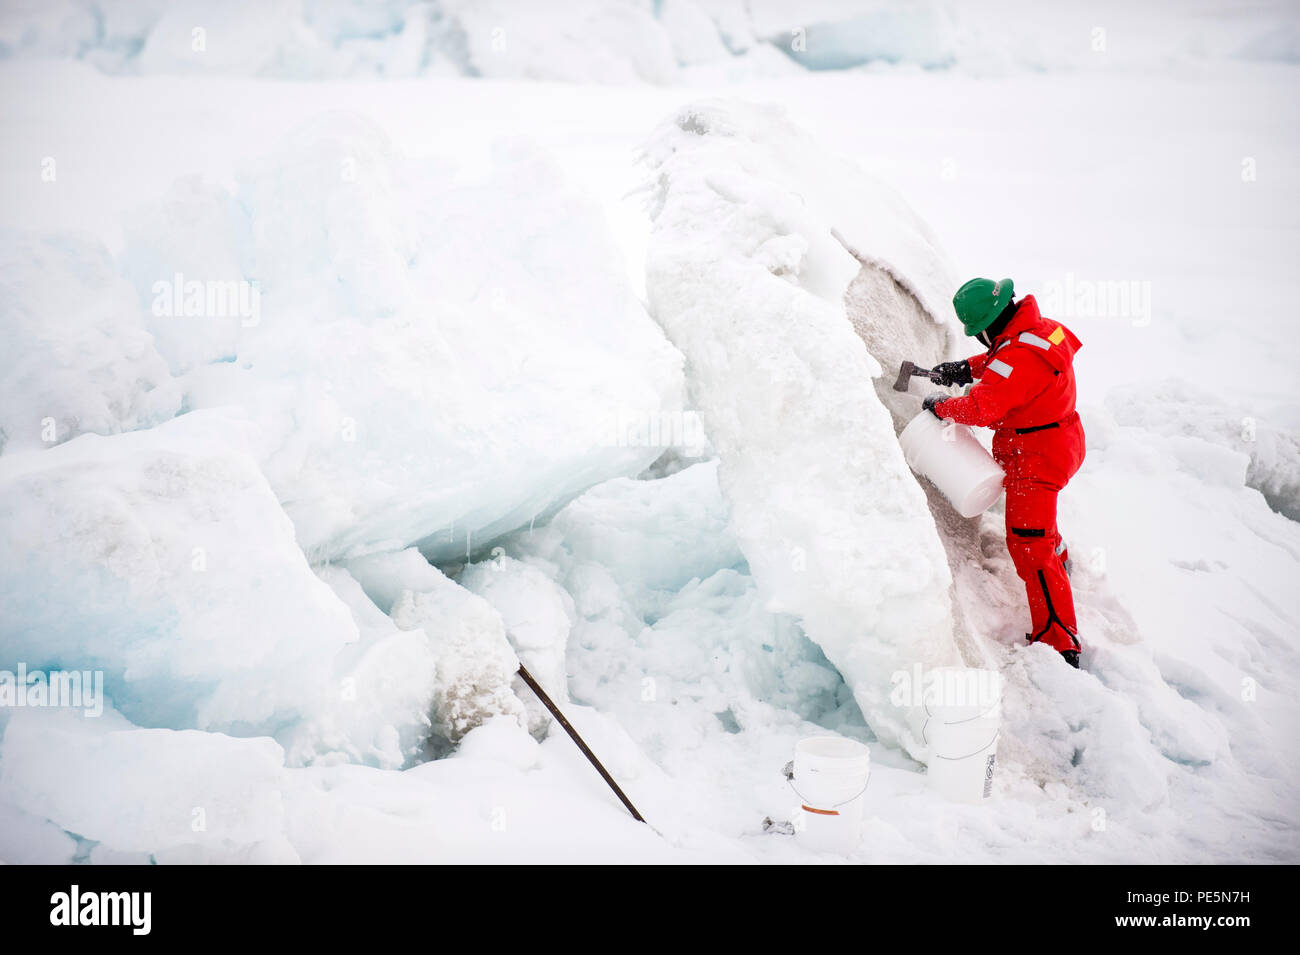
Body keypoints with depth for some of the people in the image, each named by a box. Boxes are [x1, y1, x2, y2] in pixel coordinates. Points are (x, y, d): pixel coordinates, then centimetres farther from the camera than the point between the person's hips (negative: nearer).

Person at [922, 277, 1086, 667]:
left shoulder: (1019, 358, -31)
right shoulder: (1040, 327, -1)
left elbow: (981, 408, -33)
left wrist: (941, 406, -16)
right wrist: (968, 368, 7)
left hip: (1036, 459, -10)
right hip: (1059, 442, 10)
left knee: (1027, 544, -9)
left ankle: (1058, 640, -9)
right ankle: (1057, 555, 63)